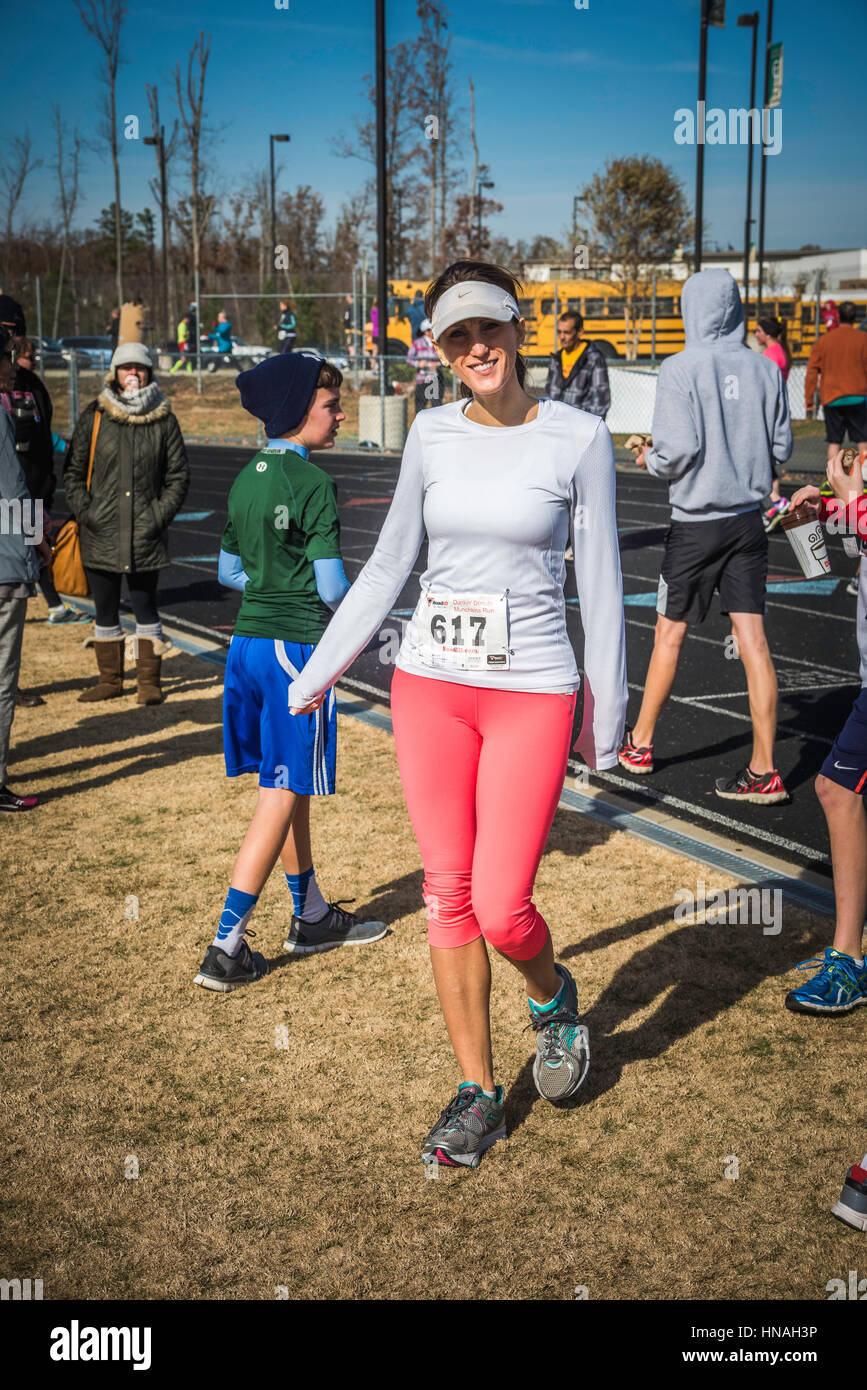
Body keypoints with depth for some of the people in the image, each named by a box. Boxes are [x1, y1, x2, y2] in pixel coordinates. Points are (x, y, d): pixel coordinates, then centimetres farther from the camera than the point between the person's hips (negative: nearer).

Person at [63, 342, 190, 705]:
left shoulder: (163, 419, 3)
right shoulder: (94, 416, 4)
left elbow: (179, 475, 7)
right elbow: (73, 471, 8)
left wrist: (160, 515, -4)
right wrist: (83, 512, -4)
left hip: (145, 536, -1)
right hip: (100, 535, 2)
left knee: (145, 607, 3)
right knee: (105, 610, 10)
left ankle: (149, 681, 13)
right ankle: (109, 679, 22)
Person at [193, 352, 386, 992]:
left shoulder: (246, 479, 10)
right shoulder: (314, 484, -14)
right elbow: (332, 586, -17)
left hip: (249, 640, 8)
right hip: (297, 646, -8)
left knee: (290, 788, 18)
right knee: (282, 796, -1)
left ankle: (313, 916, 31)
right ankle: (226, 949, 1)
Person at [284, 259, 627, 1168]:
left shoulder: (578, 438, -5)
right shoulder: (433, 435, 5)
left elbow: (598, 581, 0)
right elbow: (388, 566, 13)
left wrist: (606, 711, 3)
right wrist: (318, 672, 15)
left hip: (534, 693, -3)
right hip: (430, 685, 4)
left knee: (501, 907, -7)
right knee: (448, 897, 6)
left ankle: (552, 996, 30)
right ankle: (478, 1092, 22)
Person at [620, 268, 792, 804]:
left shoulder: (681, 369, -10)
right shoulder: (765, 368, 2)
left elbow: (678, 449, -16)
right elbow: (782, 446, 5)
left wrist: (650, 458, 4)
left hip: (697, 522, -3)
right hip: (749, 518, 4)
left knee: (670, 634, 10)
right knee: (752, 639, 2)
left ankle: (639, 744, 25)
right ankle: (764, 771, 1)